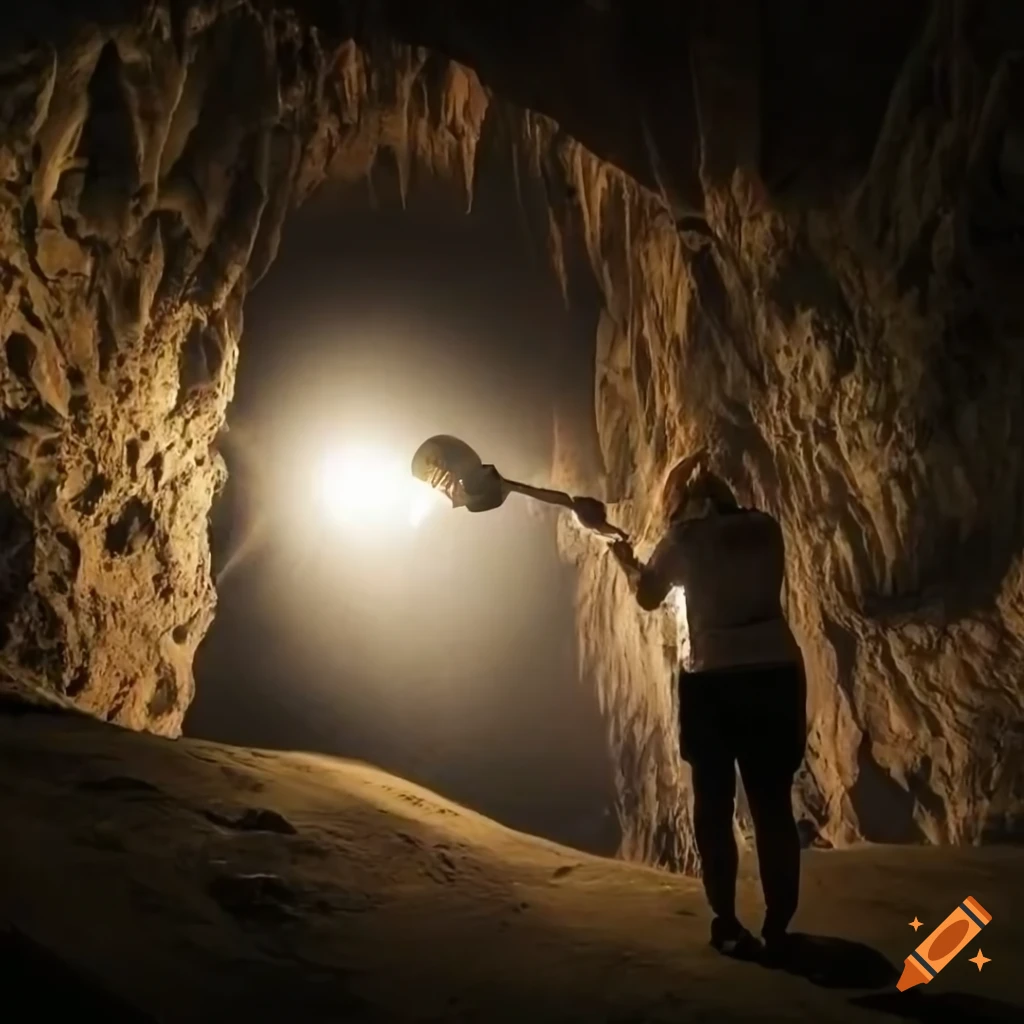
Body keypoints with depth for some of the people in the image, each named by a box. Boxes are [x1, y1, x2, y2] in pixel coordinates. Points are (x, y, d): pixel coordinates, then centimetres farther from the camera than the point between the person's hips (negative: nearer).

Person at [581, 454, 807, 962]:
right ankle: (778, 929, 7)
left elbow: (648, 596, 11)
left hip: (714, 682, -2)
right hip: (776, 674, 3)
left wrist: (627, 561, 30)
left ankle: (728, 925, 10)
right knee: (773, 806, 7)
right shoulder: (764, 527, 6)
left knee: (714, 806, 10)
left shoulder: (685, 537, -3)